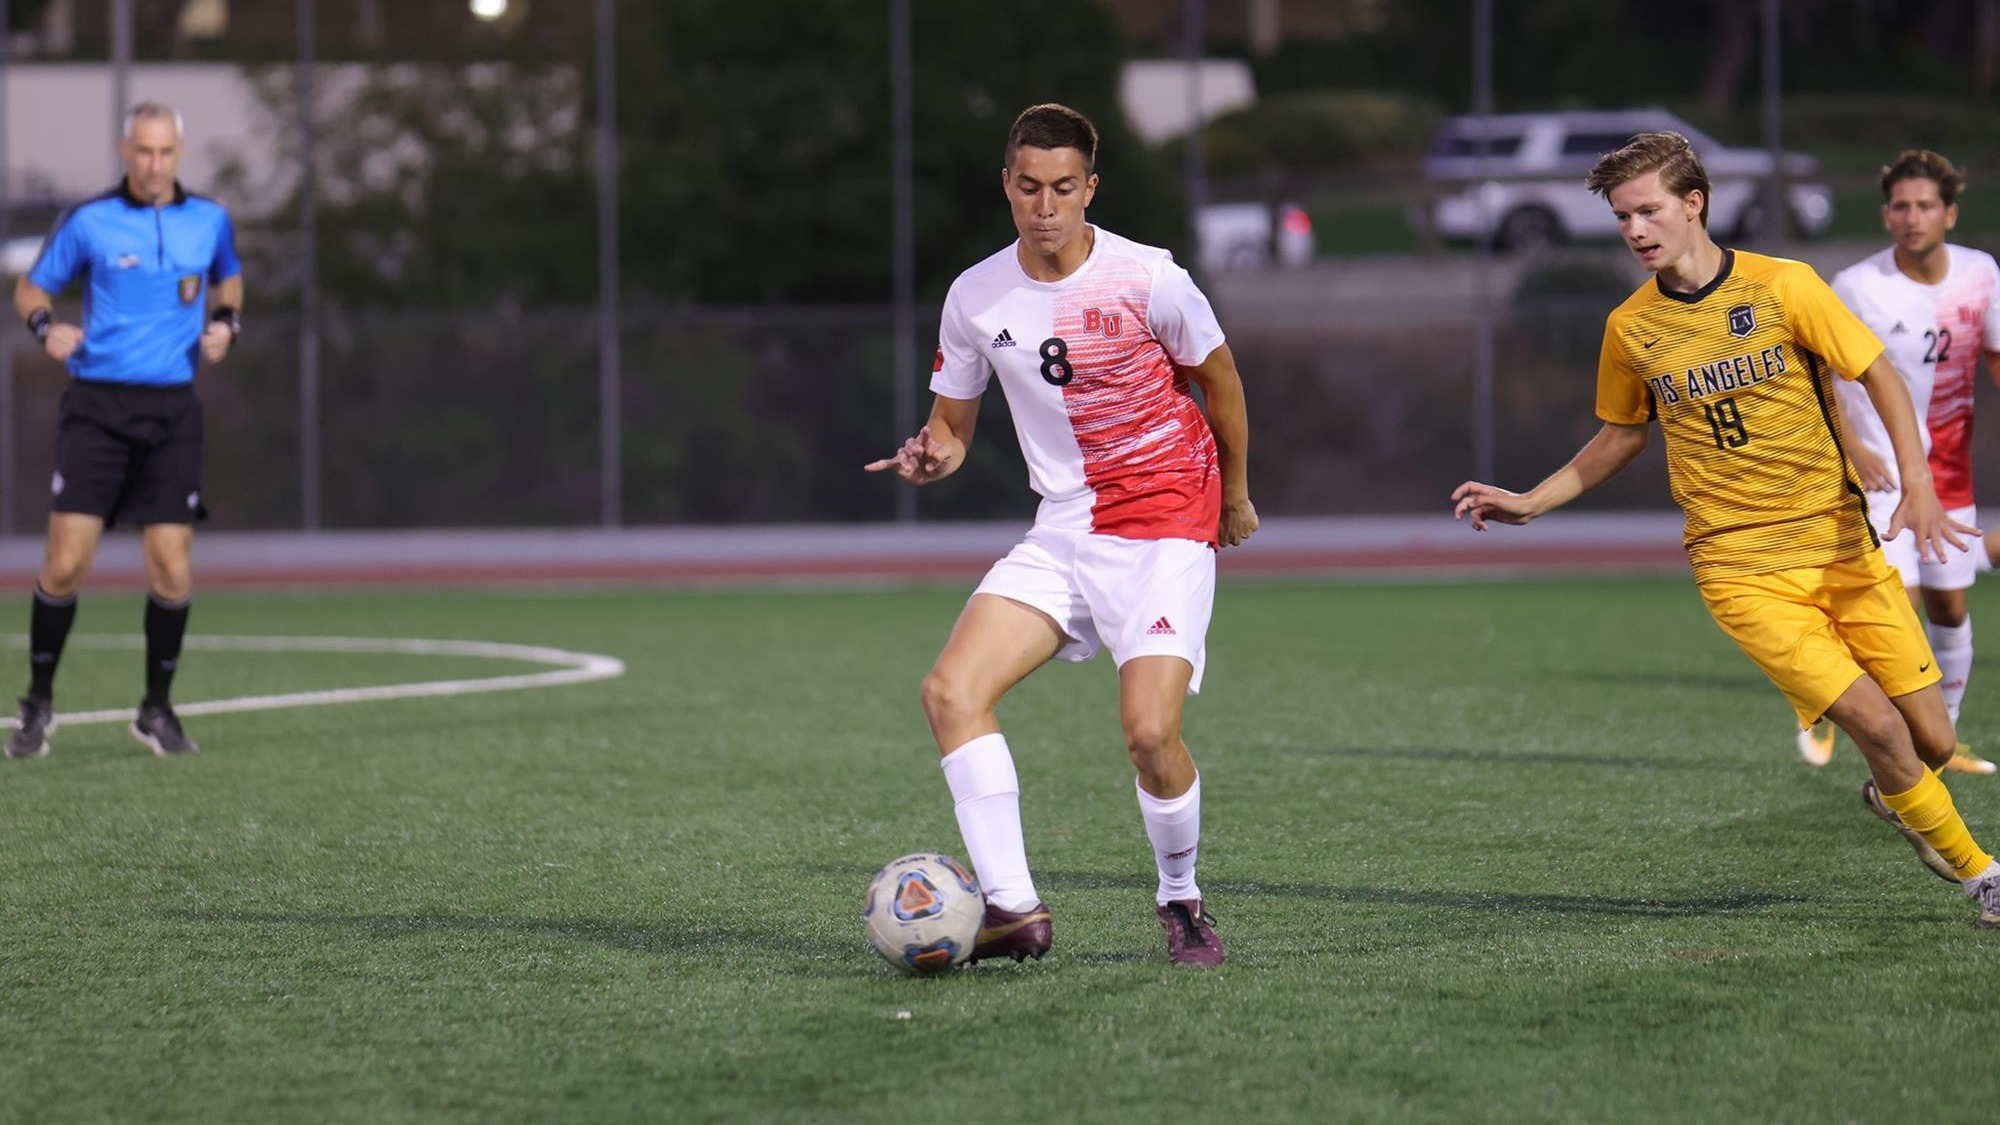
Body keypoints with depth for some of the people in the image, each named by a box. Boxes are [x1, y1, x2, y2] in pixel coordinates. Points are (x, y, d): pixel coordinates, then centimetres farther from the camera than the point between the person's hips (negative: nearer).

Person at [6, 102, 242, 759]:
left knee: (172, 568, -2)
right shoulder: (88, 222, -2)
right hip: (97, 407, -2)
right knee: (66, 562, -7)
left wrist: (226, 323, 4)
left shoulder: (210, 220, 6)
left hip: (172, 410, 2)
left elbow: (227, 281, 24)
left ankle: (157, 711, 14)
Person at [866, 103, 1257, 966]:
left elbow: (1219, 378, 5)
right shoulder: (976, 296, 0)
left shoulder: (1146, 280, -11)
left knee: (1149, 731, -20)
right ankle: (1013, 910, -15)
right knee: (951, 692, -15)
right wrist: (931, 456, -13)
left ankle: (1180, 901, 8)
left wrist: (1234, 494, 15)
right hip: (1060, 532, 5)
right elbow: (953, 423, 11)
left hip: (1163, 523, -5)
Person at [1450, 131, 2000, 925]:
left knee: (1931, 742, 0)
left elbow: (1879, 377, -1)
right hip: (1742, 570, -1)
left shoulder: (1783, 287, -5)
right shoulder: (1631, 329, 2)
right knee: (1877, 725, -17)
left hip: (1843, 547, 1)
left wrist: (1916, 485, -14)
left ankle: (1892, 798, 38)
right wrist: (1529, 503, 11)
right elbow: (1622, 436, 18)